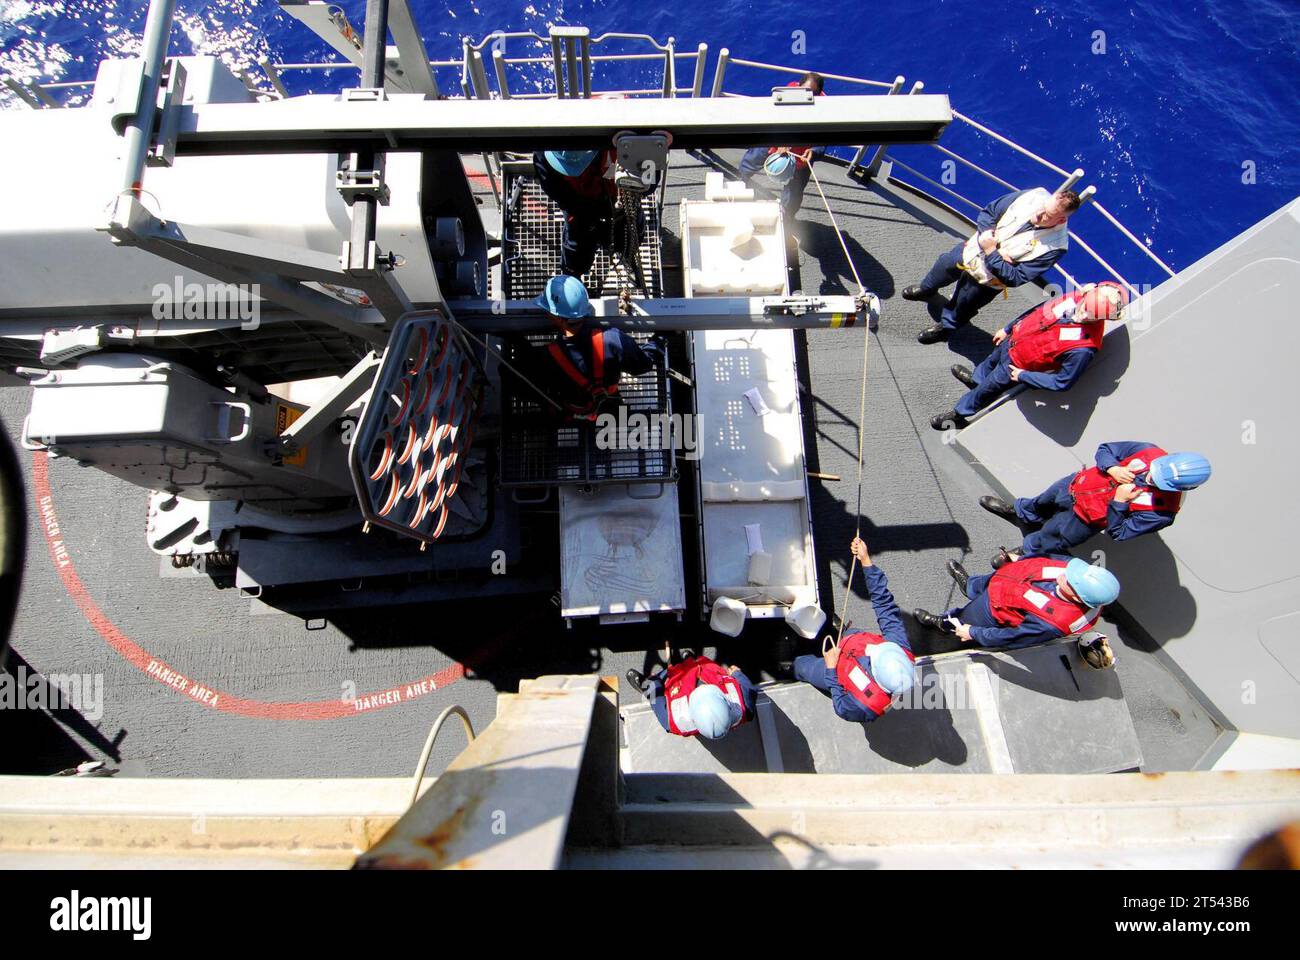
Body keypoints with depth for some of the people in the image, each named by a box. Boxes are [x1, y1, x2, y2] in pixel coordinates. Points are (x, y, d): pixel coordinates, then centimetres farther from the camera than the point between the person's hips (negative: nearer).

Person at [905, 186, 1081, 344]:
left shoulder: (1054, 246, -31)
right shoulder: (1034, 195, -21)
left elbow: (1015, 278, -29)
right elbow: (988, 212, -9)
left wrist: (991, 253, -33)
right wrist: (988, 234, -26)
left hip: (985, 280, -4)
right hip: (971, 250, 4)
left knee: (961, 309, 18)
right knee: (943, 266, 28)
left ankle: (946, 326, 52)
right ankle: (927, 289, 63)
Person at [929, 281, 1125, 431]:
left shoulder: (1083, 348, -38)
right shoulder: (1075, 297, -23)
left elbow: (1062, 382, -26)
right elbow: (1041, 309, -3)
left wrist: (1023, 376, -20)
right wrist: (1008, 329, 7)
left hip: (1017, 365, -6)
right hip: (1012, 339, 6)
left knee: (986, 391, 16)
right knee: (992, 359, 35)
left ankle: (959, 414, 44)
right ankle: (977, 378, 69)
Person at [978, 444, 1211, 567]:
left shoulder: (1162, 511, -32)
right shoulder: (1151, 452, -24)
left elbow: (1118, 532, -25)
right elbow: (1105, 449, -10)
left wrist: (1119, 502, -37)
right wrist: (1113, 469, -28)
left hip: (1085, 519, -4)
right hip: (1077, 484, 4)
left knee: (1042, 543, 17)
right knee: (1040, 503, 31)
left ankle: (1024, 554, 52)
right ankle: (1019, 512, 67)